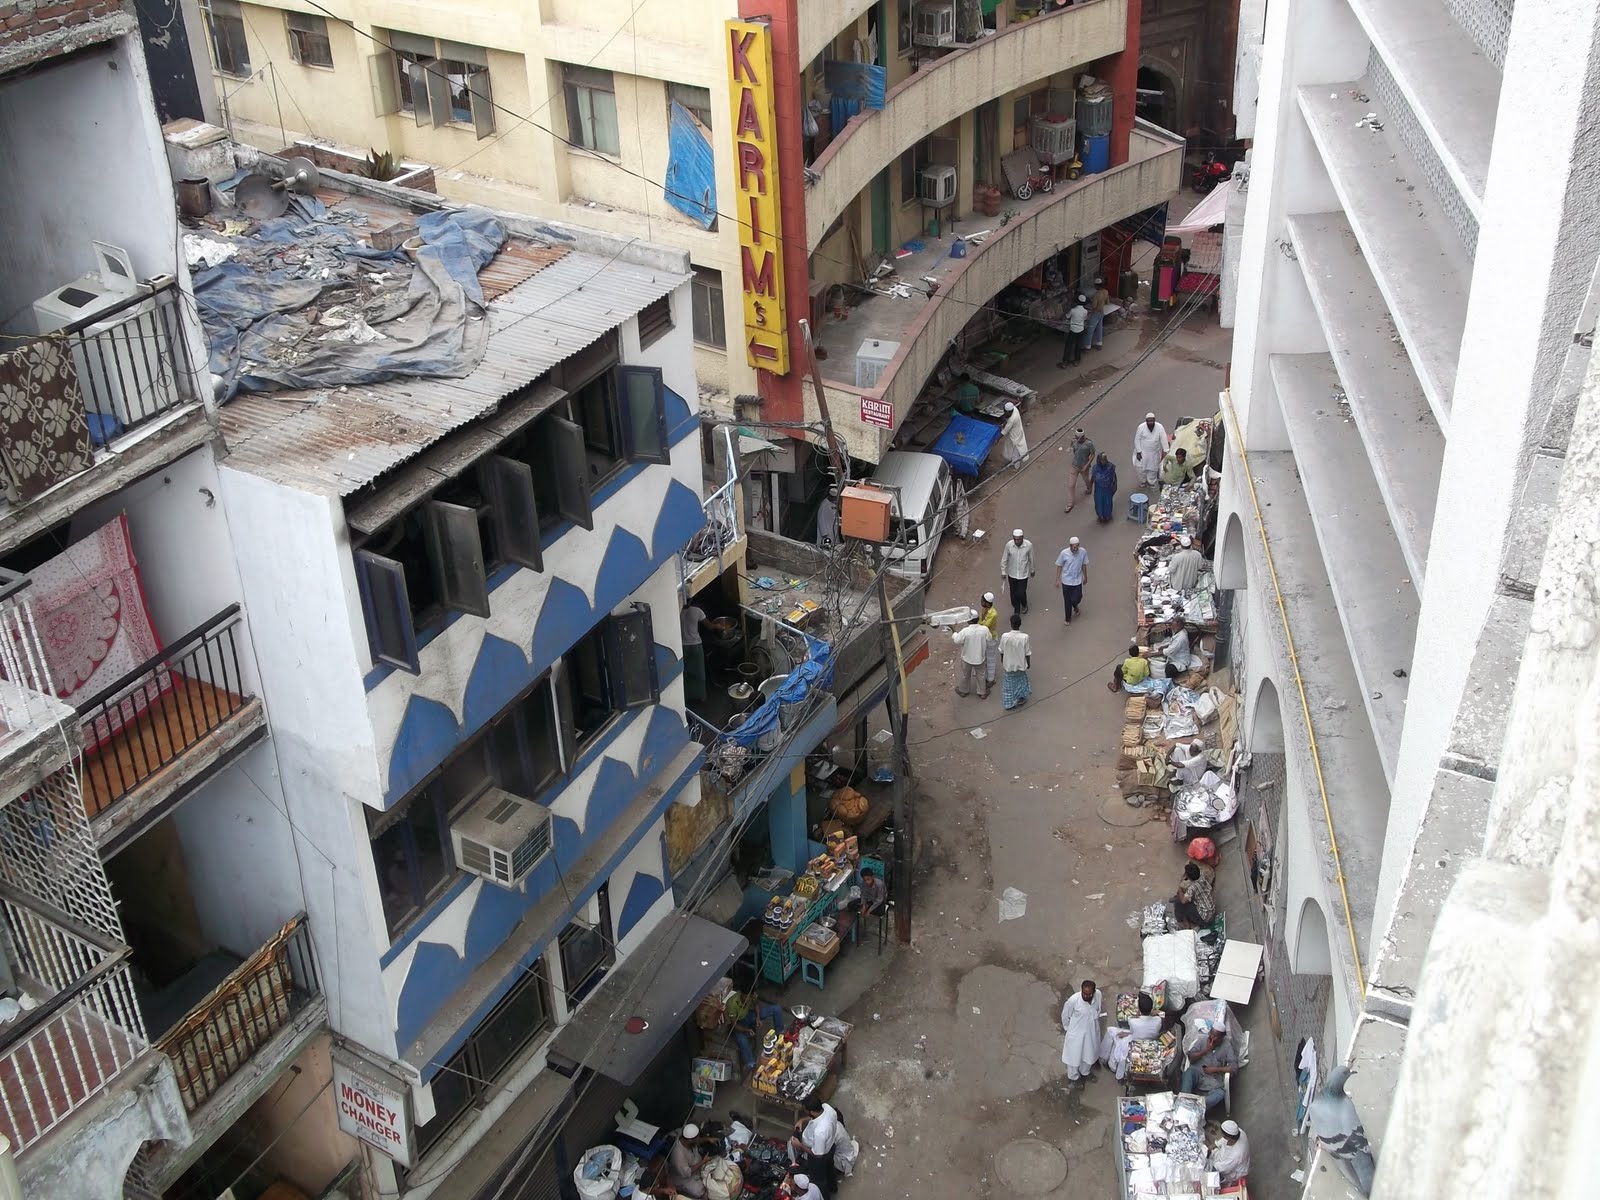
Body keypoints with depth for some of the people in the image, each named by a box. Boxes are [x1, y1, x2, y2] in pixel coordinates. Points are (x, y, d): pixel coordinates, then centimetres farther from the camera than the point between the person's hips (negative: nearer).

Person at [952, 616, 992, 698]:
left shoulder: (965, 631, -29)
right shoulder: (984, 629, -22)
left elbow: (957, 641, -14)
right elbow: (989, 639, -4)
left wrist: (955, 633, 6)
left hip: (967, 658, -1)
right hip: (980, 658, 1)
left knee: (965, 676, 23)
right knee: (981, 676, 23)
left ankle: (963, 691, 43)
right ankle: (982, 693, 37)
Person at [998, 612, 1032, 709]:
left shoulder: (1005, 636, -26)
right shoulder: (1024, 637, -28)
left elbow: (1002, 651, -9)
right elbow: (1027, 653, -14)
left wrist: (1002, 659, 13)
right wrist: (1028, 663, 5)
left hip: (1009, 664, 0)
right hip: (1021, 664, 0)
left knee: (1009, 683, 21)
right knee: (1021, 679, 28)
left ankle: (1010, 702, 33)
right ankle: (1020, 698, 45)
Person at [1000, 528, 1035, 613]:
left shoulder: (1029, 545, -20)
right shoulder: (1009, 545, -19)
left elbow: (1031, 559, -3)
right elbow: (1004, 559, -5)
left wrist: (1032, 570, 9)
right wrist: (1003, 572, 1)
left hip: (1023, 574, -1)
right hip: (1012, 574, 1)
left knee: (1021, 593, 2)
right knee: (1013, 594, 13)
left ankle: (1024, 605, 37)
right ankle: (1016, 611, 36)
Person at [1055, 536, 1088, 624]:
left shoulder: (1083, 552, -14)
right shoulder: (1064, 553, -20)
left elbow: (1084, 565, 1)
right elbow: (1059, 566, -7)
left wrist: (1085, 577, 13)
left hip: (1077, 581, 1)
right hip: (1066, 581, -1)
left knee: (1076, 600, 4)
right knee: (1067, 601, 11)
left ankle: (1075, 606, 43)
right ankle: (1068, 618, 35)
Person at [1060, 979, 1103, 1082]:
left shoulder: (1098, 994, -21)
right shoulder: (1073, 1000, -32)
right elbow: (1065, 1016, -13)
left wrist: (1095, 1022, 13)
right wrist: (1068, 1029, 0)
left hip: (1092, 1031, 4)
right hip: (1076, 1033, -4)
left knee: (1089, 1053, 26)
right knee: (1074, 1055, 17)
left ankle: (1085, 1071, 55)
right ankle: (1073, 1077, 45)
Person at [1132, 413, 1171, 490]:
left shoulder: (1160, 427, -18)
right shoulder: (1141, 427, -19)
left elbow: (1164, 440, -17)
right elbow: (1137, 440, -11)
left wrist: (1165, 451, -23)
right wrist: (1138, 452, -12)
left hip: (1154, 452, 1)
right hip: (1143, 452, -1)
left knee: (1153, 469, 13)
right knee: (1141, 468, 5)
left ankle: (1150, 482, 36)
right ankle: (1143, 481, 33)